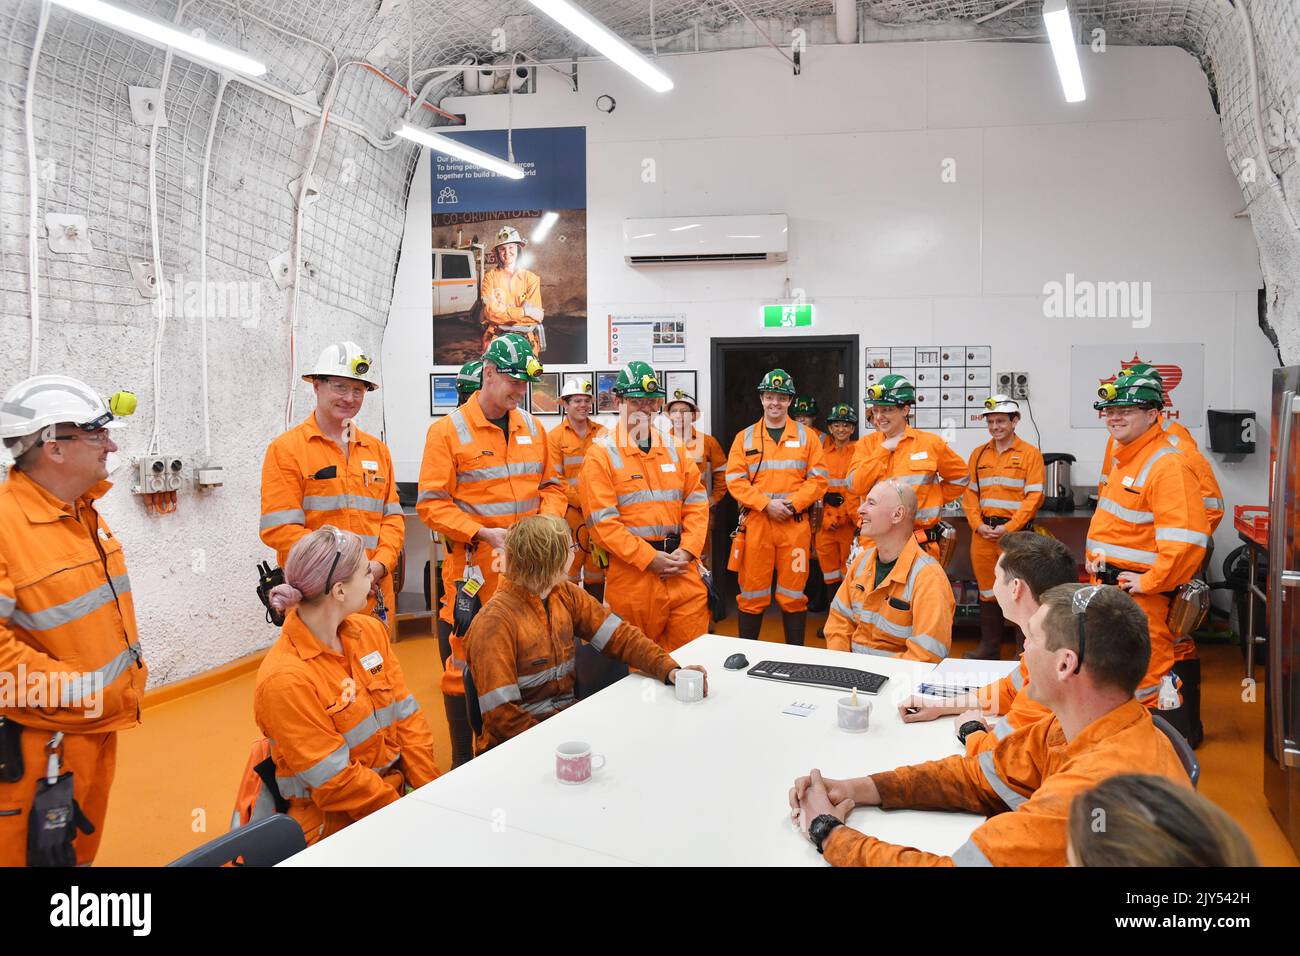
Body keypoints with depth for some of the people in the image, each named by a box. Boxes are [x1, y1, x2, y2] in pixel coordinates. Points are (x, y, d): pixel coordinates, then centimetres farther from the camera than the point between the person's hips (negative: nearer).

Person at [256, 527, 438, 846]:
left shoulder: (371, 630, 3)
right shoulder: (283, 679, -19)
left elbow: (406, 716, 4)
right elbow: (335, 781, -17)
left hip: (396, 790, 6)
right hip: (334, 822, -6)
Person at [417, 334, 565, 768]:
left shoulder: (531, 427, 10)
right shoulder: (448, 431, -7)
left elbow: (552, 485, 16)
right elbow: (431, 504, -10)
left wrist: (545, 519, -4)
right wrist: (483, 534, -19)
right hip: (473, 570, -5)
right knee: (464, 668, 1)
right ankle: (464, 764, 16)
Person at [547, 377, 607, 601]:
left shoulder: (603, 434, 8)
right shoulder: (555, 436, -1)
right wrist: (582, 502, -12)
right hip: (570, 514, -3)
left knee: (597, 567, 10)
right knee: (568, 570, -1)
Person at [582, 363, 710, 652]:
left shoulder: (674, 448, 13)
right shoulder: (602, 453, -3)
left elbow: (697, 503, 9)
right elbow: (602, 520, -10)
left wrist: (687, 551, -5)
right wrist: (649, 558, -13)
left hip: (683, 570, 4)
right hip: (632, 571, -4)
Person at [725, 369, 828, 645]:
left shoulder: (806, 436, 8)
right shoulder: (745, 437, 7)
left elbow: (818, 478, 1)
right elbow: (735, 480, -1)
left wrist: (793, 503, -13)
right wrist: (767, 504, -13)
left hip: (795, 524, 0)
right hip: (755, 523, 0)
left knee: (793, 593, 6)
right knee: (752, 593, 4)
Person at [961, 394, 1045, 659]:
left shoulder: (1030, 453, -1)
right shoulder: (978, 454, 12)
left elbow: (1034, 497, -7)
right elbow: (970, 493, 11)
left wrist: (1009, 528, -15)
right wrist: (978, 525, -4)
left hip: (1016, 534, -4)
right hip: (983, 534, 4)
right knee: (987, 591, 11)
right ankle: (988, 647, 20)